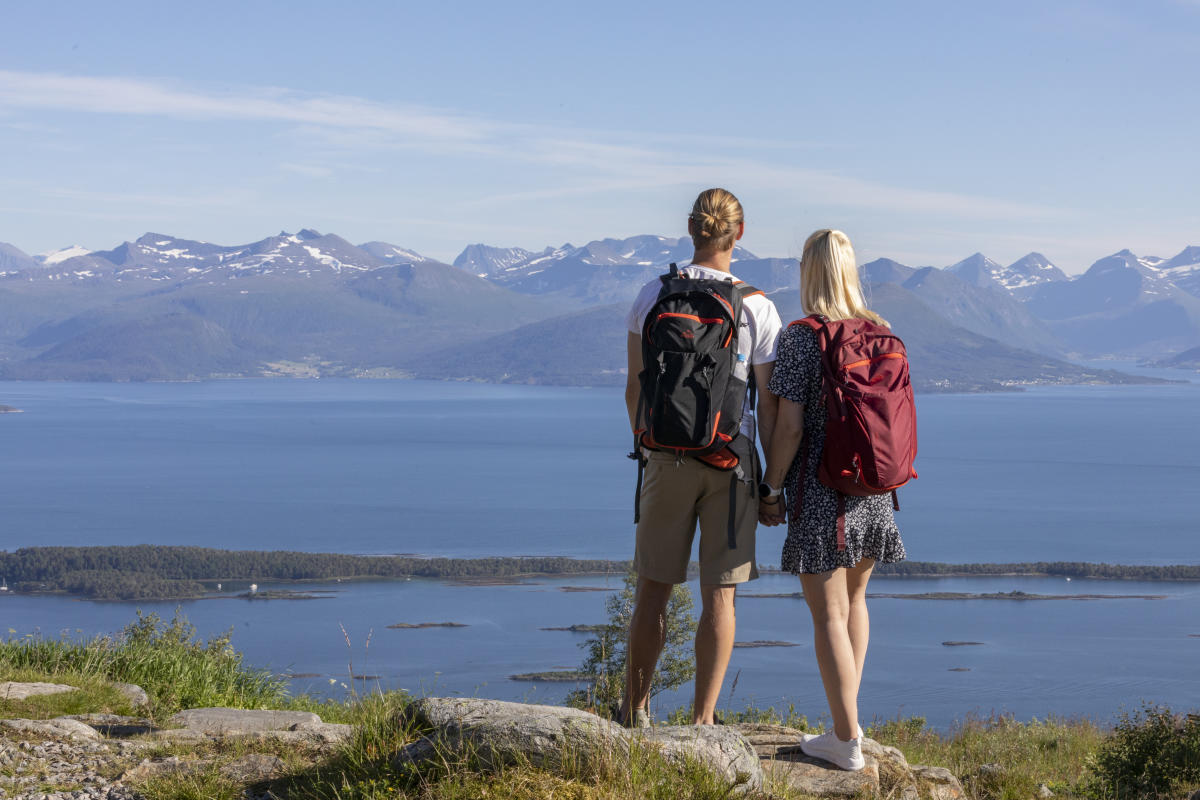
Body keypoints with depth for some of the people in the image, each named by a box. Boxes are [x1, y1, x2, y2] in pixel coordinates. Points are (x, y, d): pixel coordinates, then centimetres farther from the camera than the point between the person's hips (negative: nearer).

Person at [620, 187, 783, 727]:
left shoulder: (652, 296, -1)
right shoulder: (758, 309, -6)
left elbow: (634, 390, 3)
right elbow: (770, 405, -4)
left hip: (668, 457, 2)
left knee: (654, 587, 12)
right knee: (719, 594, 5)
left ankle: (635, 710, 20)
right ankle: (702, 720, 7)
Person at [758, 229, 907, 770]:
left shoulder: (800, 338, -12)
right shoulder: (880, 333, 4)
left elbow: (789, 425, -15)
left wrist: (772, 488, -5)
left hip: (820, 490, -6)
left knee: (828, 614, 1)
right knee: (854, 598, 21)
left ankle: (847, 741, 4)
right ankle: (848, 719, 26)